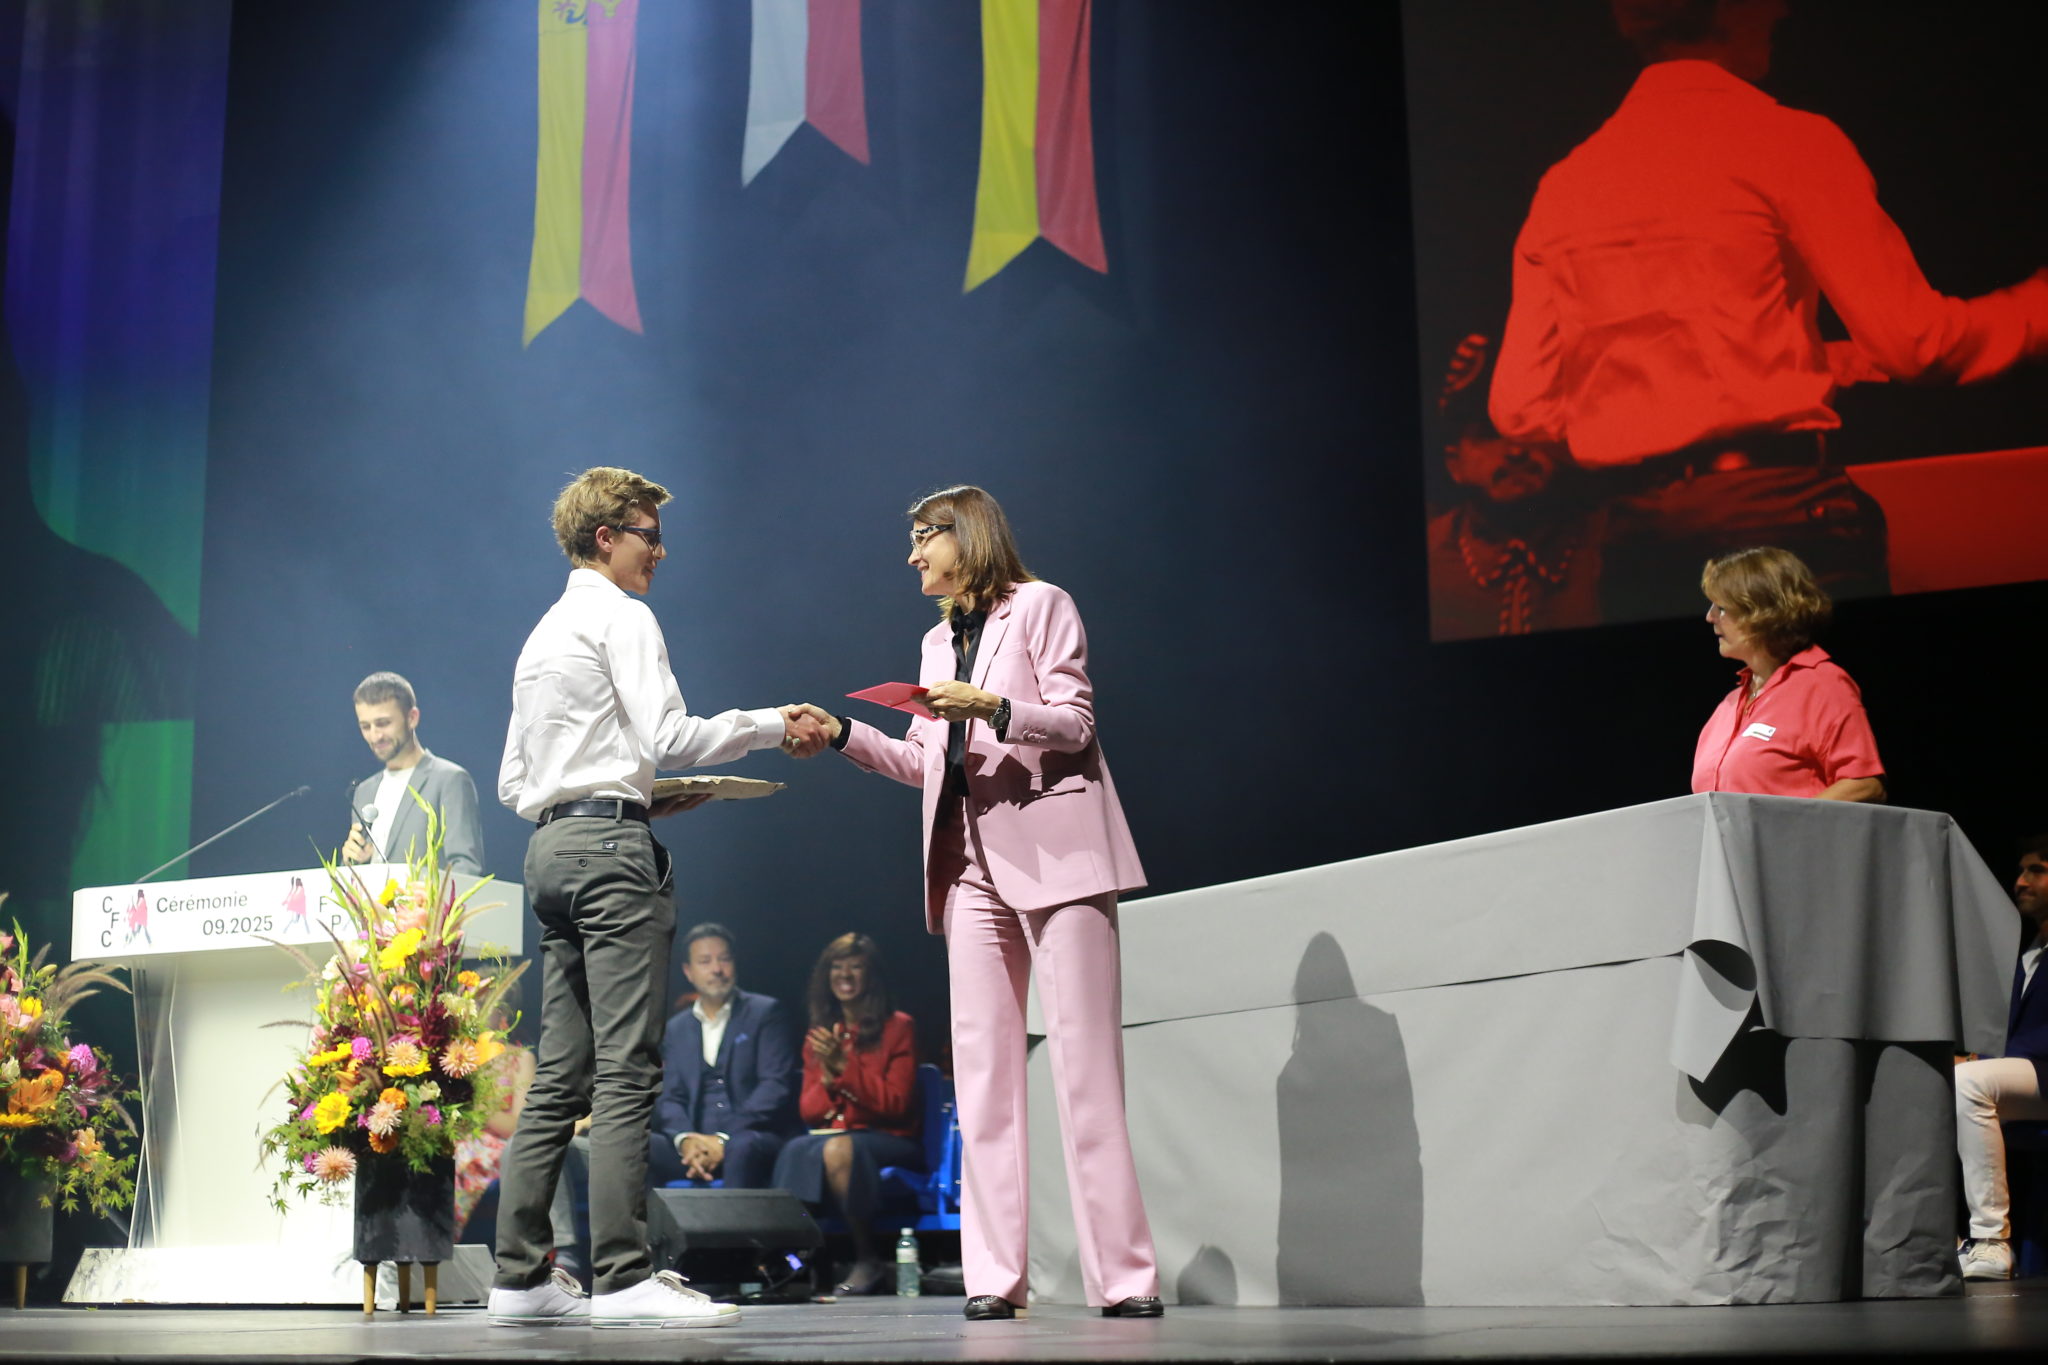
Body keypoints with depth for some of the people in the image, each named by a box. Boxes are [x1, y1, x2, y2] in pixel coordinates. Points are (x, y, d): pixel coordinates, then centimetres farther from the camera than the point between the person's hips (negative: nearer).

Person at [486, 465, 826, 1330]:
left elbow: (512, 782, 23)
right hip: (611, 844, -9)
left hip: (550, 843, 9)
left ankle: (521, 1276, 4)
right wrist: (774, 725, -4)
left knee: (560, 1077, 6)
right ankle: (622, 1277, -17)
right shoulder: (620, 617, -1)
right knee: (626, 1071, -13)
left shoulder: (542, 635, 25)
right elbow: (667, 736, -12)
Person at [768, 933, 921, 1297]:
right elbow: (808, 1112, 12)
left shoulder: (898, 1027, 1)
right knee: (798, 1151, -31)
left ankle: (867, 1262, -23)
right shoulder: (819, 1034, 15)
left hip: (889, 1141, -4)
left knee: (838, 1149, -36)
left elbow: (896, 1104, -7)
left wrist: (845, 1066, -15)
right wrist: (827, 1079, -9)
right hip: (832, 1133, 4)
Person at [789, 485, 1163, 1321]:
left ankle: (1123, 1276, -9)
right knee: (982, 1069, 0)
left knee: (1085, 1064, -9)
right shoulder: (939, 641, 24)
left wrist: (994, 708, -18)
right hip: (973, 863, 7)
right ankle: (994, 1277, 1)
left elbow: (1075, 724, -4)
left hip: (1054, 851, -7)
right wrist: (841, 734, 12)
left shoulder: (1040, 606, 4)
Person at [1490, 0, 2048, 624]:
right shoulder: (1785, 139, -2)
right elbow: (1908, 339, -7)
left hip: (1634, 525, 5)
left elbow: (1518, 407, 8)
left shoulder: (1561, 183, 11)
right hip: (1777, 502, -5)